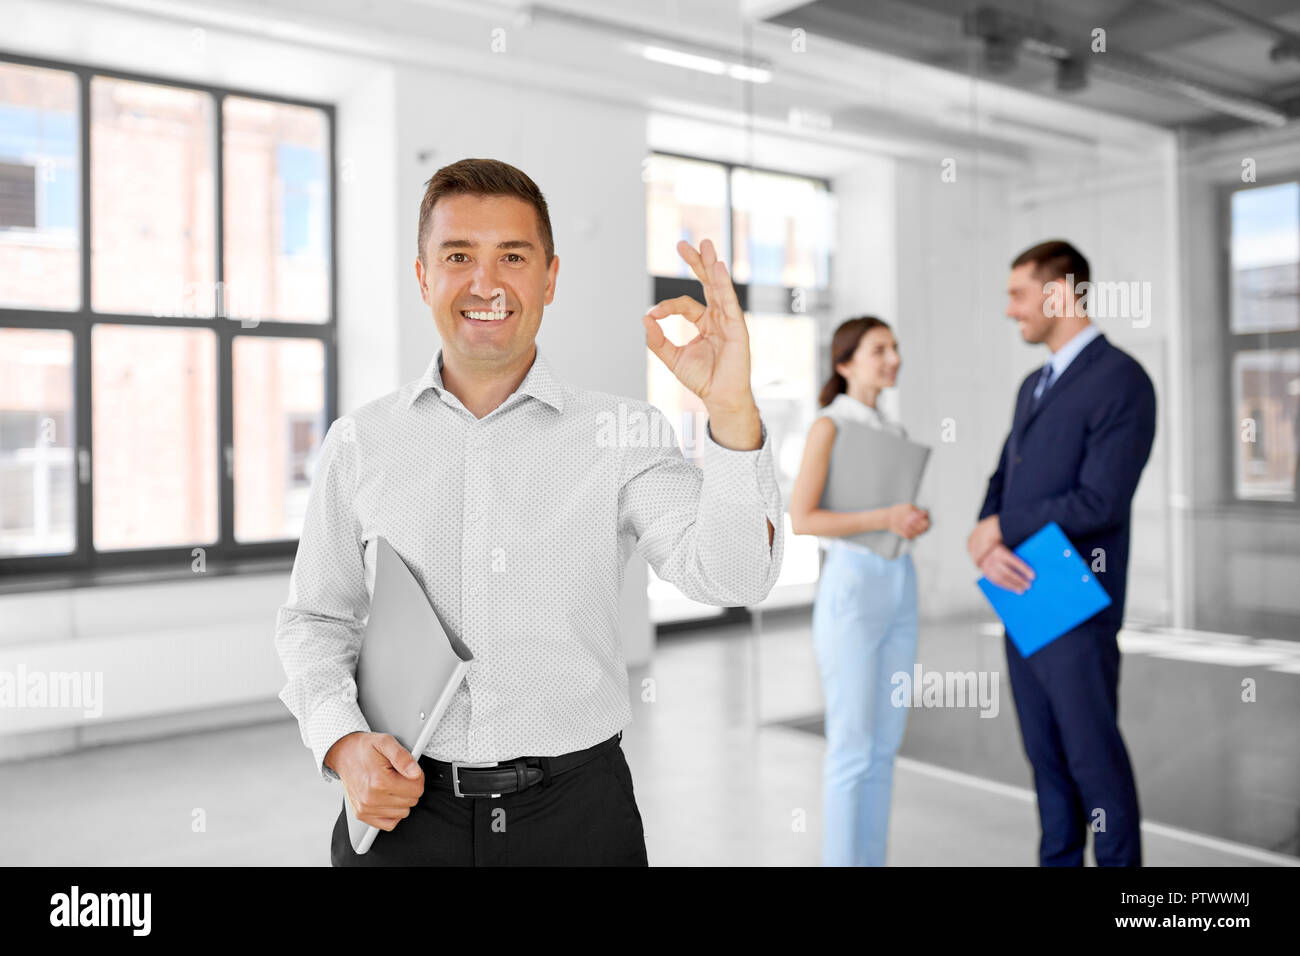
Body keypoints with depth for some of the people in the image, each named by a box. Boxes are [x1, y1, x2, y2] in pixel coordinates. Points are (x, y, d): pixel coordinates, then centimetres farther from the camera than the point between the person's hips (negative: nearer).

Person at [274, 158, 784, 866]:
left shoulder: (621, 434, -5)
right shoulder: (360, 442, 1)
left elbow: (732, 577, -17)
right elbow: (315, 619, 9)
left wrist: (732, 411, -30)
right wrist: (342, 743, -7)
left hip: (577, 808, 0)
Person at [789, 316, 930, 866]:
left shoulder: (895, 434, 14)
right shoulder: (829, 425, -8)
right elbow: (801, 520, -15)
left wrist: (916, 521, -2)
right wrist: (883, 519, -21)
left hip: (899, 590, 7)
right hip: (850, 589, -7)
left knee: (885, 743, 10)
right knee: (852, 748, -2)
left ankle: (872, 863, 21)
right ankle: (841, 863, 10)